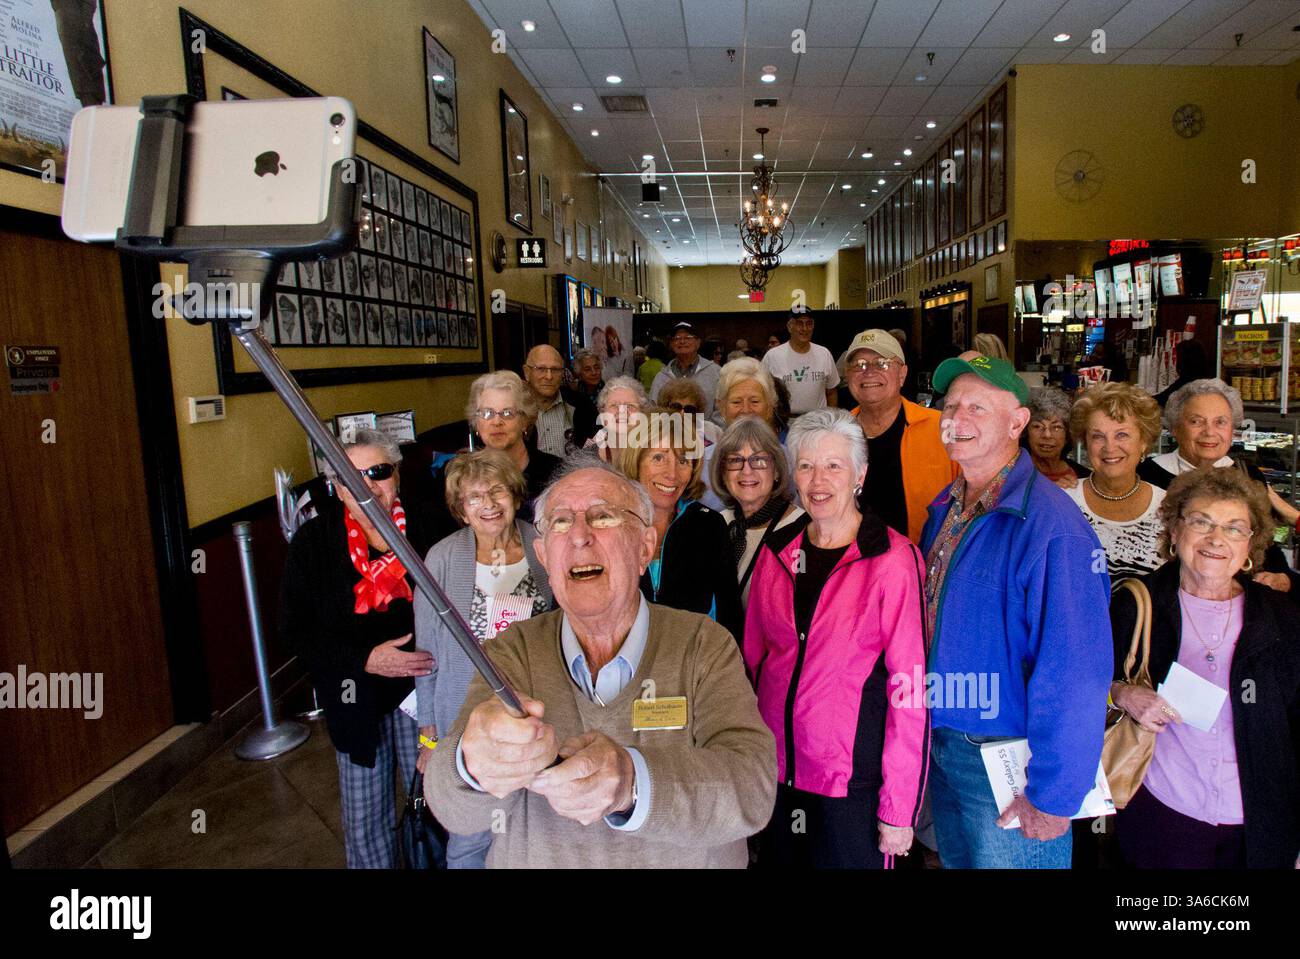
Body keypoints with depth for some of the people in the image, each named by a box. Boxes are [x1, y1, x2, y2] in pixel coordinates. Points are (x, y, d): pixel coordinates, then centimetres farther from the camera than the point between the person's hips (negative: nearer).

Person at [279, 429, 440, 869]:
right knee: (365, 816, 11)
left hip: (421, 683, 0)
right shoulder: (312, 542, -7)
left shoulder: (425, 528, -8)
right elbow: (295, 630, -6)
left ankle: (429, 862, 36)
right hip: (354, 695, 0)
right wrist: (365, 660, -18)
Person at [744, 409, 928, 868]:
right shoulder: (777, 552, 2)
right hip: (778, 770, 4)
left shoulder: (893, 558, -13)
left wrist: (899, 809, -13)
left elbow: (909, 687, -13)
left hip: (853, 778, -4)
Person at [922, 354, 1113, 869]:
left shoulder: (1051, 526, -24)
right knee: (955, 860, 24)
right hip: (941, 748, 7)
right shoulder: (944, 511, 2)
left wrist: (1053, 794, -20)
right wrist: (931, 737, 13)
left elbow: (1076, 673, -24)